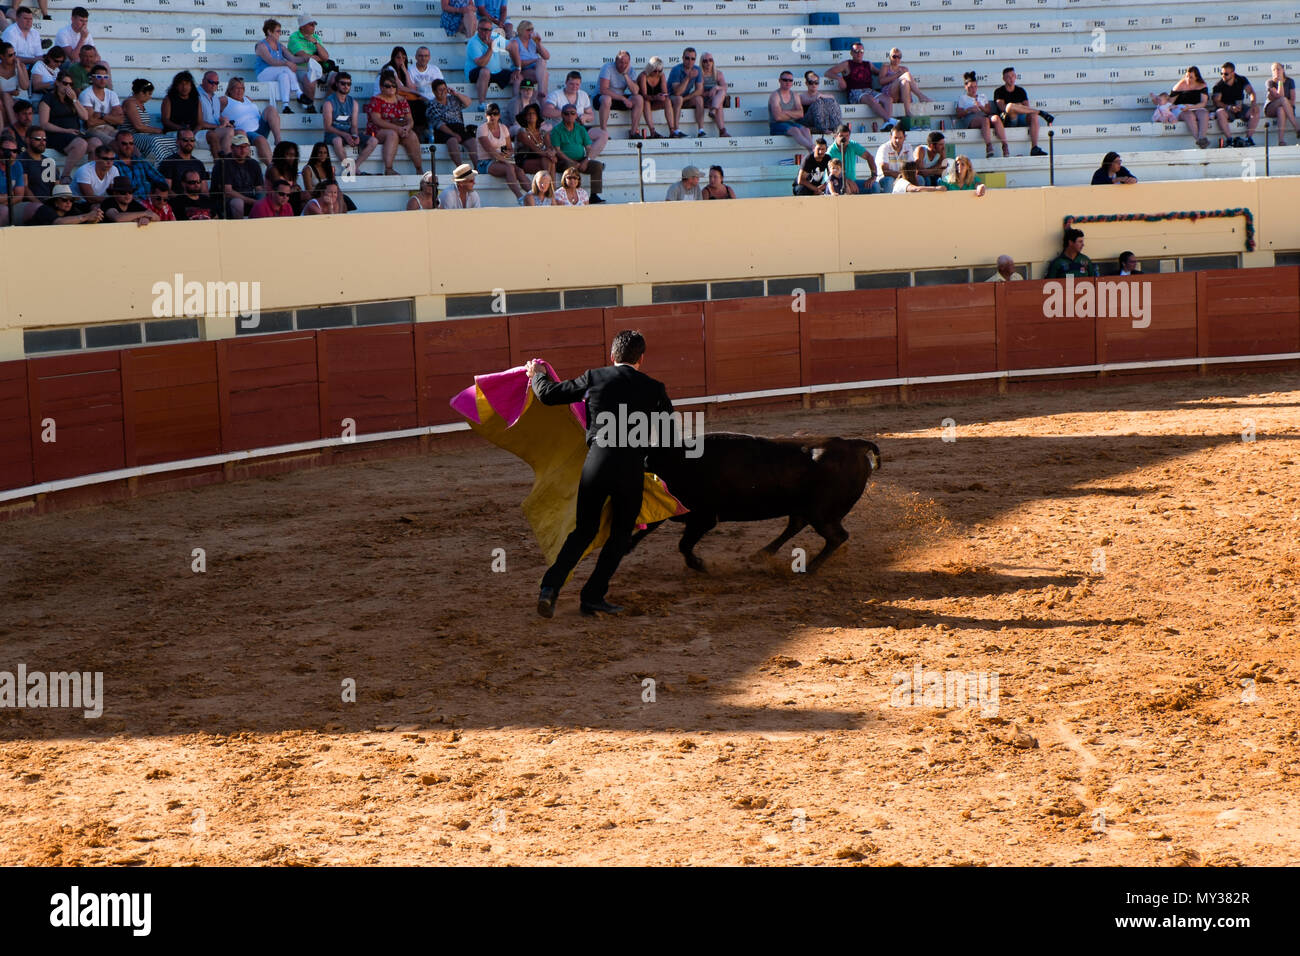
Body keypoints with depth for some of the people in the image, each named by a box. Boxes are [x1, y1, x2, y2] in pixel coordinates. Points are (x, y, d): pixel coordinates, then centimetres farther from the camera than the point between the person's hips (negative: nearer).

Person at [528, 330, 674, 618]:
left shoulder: (594, 378, 5)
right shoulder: (653, 388, 5)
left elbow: (549, 394, 9)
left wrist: (536, 375, 30)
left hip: (597, 461, 1)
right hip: (632, 466, -1)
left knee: (584, 530, 14)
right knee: (621, 534, 14)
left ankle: (551, 586, -2)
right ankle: (592, 597, 9)